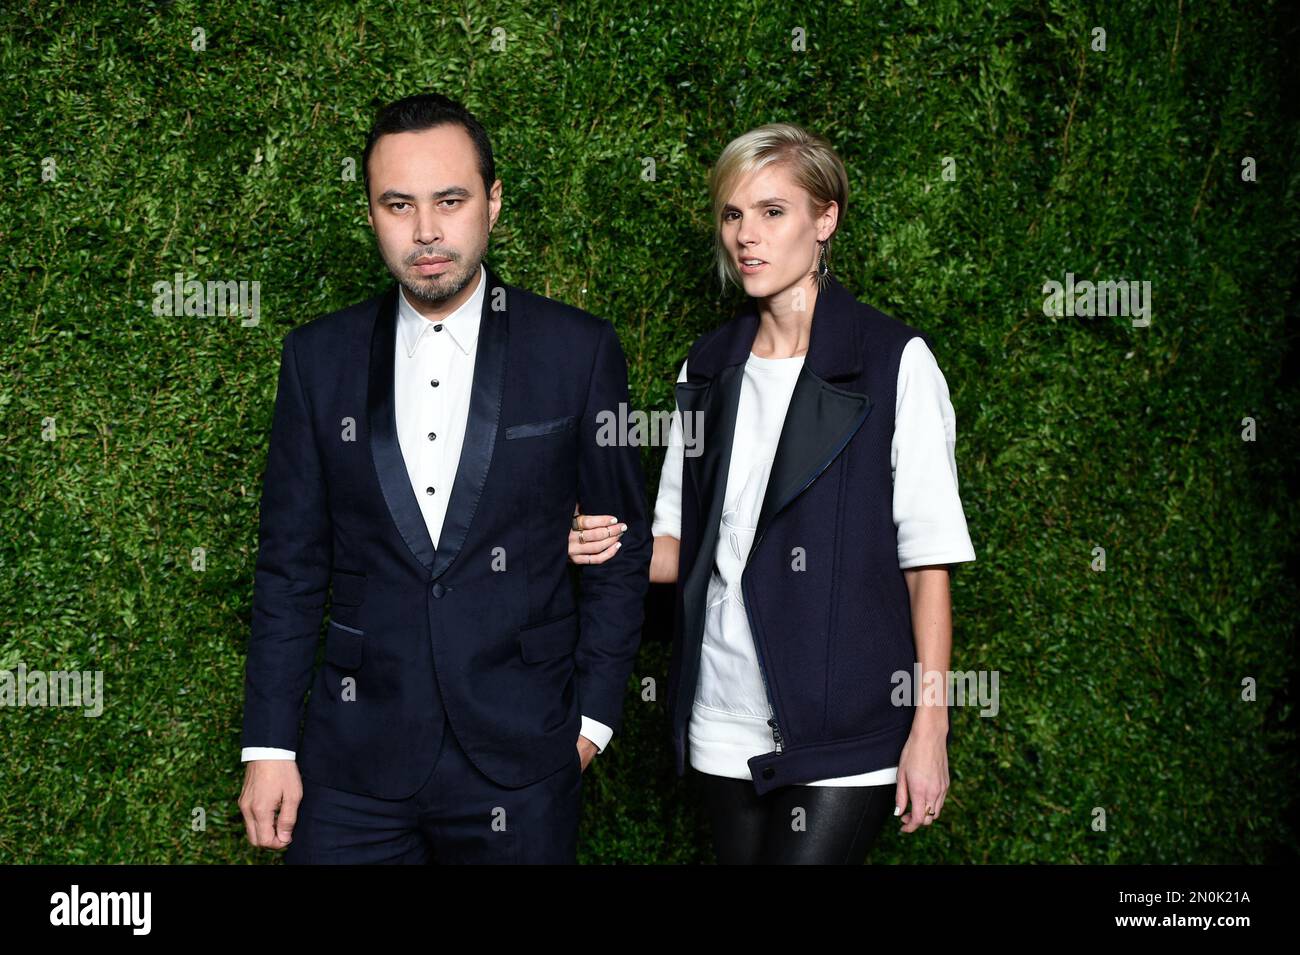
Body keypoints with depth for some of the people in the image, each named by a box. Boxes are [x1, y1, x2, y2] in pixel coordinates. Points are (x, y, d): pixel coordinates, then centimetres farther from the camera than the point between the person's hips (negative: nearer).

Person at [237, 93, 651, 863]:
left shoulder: (579, 351, -3)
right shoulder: (319, 357, 3)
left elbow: (623, 548, 3)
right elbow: (292, 564, 6)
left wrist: (592, 715, -1)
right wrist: (269, 743, 3)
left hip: (521, 759, -1)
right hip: (354, 757, 2)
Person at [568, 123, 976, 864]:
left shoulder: (895, 360, -6)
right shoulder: (710, 366, 10)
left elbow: (927, 558, -7)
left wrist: (929, 731, -11)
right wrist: (618, 548, -7)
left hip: (845, 729, -5)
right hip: (726, 720, 5)